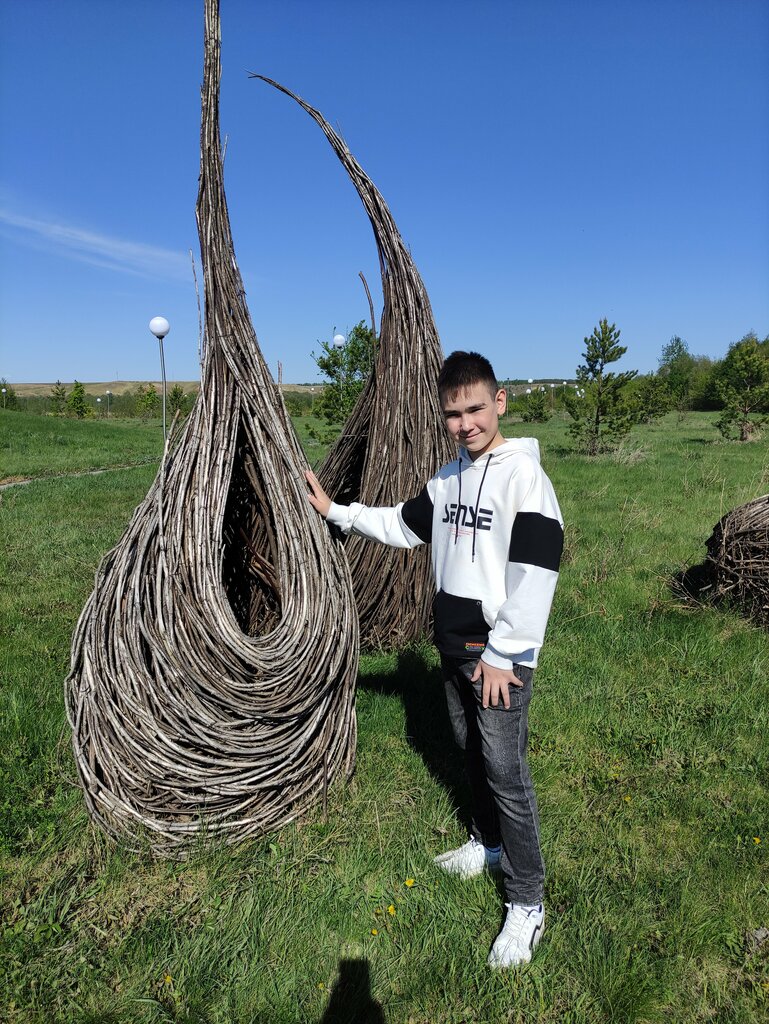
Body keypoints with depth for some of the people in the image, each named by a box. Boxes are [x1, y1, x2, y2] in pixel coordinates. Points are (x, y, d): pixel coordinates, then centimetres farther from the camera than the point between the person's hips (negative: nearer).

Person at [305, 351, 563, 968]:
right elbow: (404, 526, 19)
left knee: (506, 773, 0)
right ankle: (488, 845, 44)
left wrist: (501, 655, -18)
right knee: (472, 753, 21)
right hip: (454, 647, 8)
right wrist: (335, 511, 15)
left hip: (500, 656, -7)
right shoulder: (448, 478, 8)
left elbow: (535, 574, -21)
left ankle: (527, 904, 18)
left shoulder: (524, 476, -17)